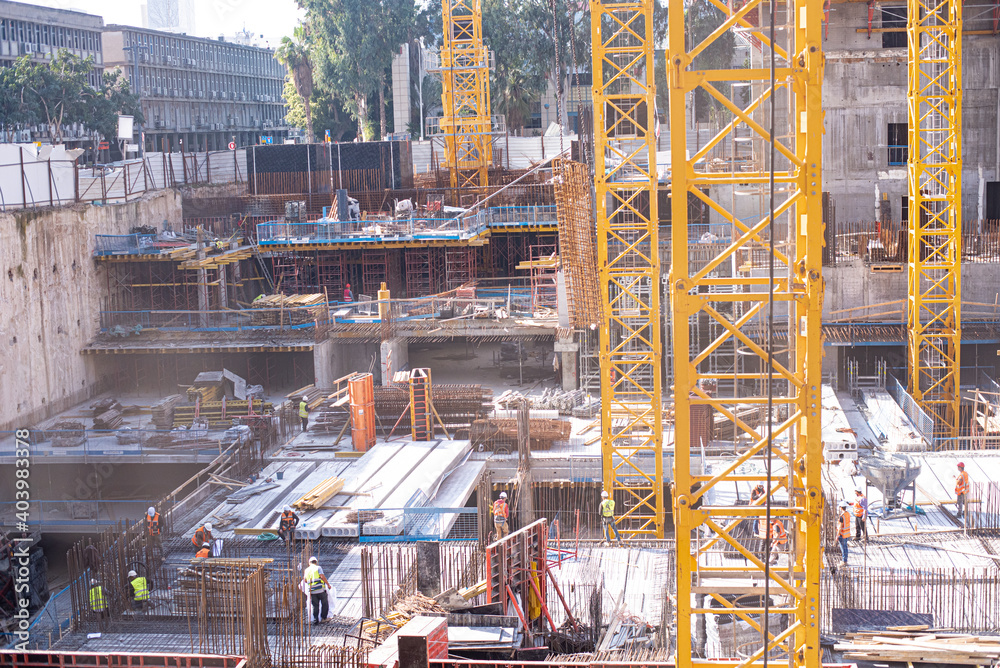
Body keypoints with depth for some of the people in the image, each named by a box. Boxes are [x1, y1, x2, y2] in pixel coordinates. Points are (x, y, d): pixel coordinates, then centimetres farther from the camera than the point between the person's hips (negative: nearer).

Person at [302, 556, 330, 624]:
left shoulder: (306, 570, 12)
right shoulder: (318, 568, -1)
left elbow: (304, 580, 18)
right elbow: (322, 576, -14)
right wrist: (328, 584, -5)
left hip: (312, 591, 3)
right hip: (321, 589, -3)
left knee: (315, 606, 9)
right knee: (325, 603, 13)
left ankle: (315, 619, 0)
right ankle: (323, 617, 12)